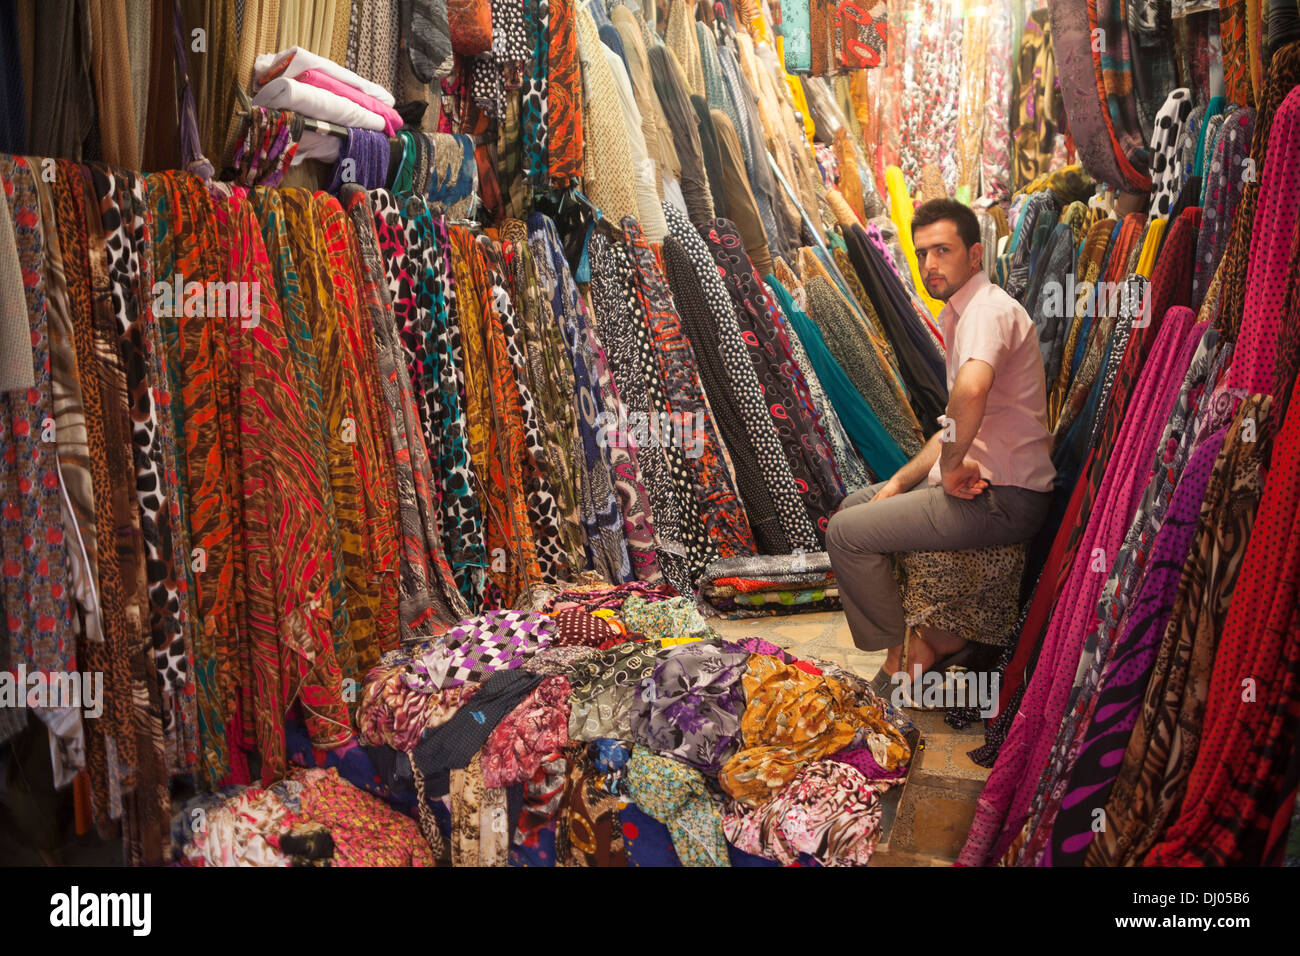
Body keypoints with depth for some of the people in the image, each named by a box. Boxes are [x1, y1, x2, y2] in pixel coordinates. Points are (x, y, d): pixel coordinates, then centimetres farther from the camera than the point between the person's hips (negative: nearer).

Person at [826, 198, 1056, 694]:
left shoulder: (988, 308, -17)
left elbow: (971, 389, -41)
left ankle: (905, 652, 5)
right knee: (851, 508, 20)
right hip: (979, 482, 11)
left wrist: (951, 467, -26)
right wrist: (898, 483, 12)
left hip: (1002, 500, -11)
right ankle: (937, 637, 16)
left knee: (847, 533, -13)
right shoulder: (962, 314, 17)